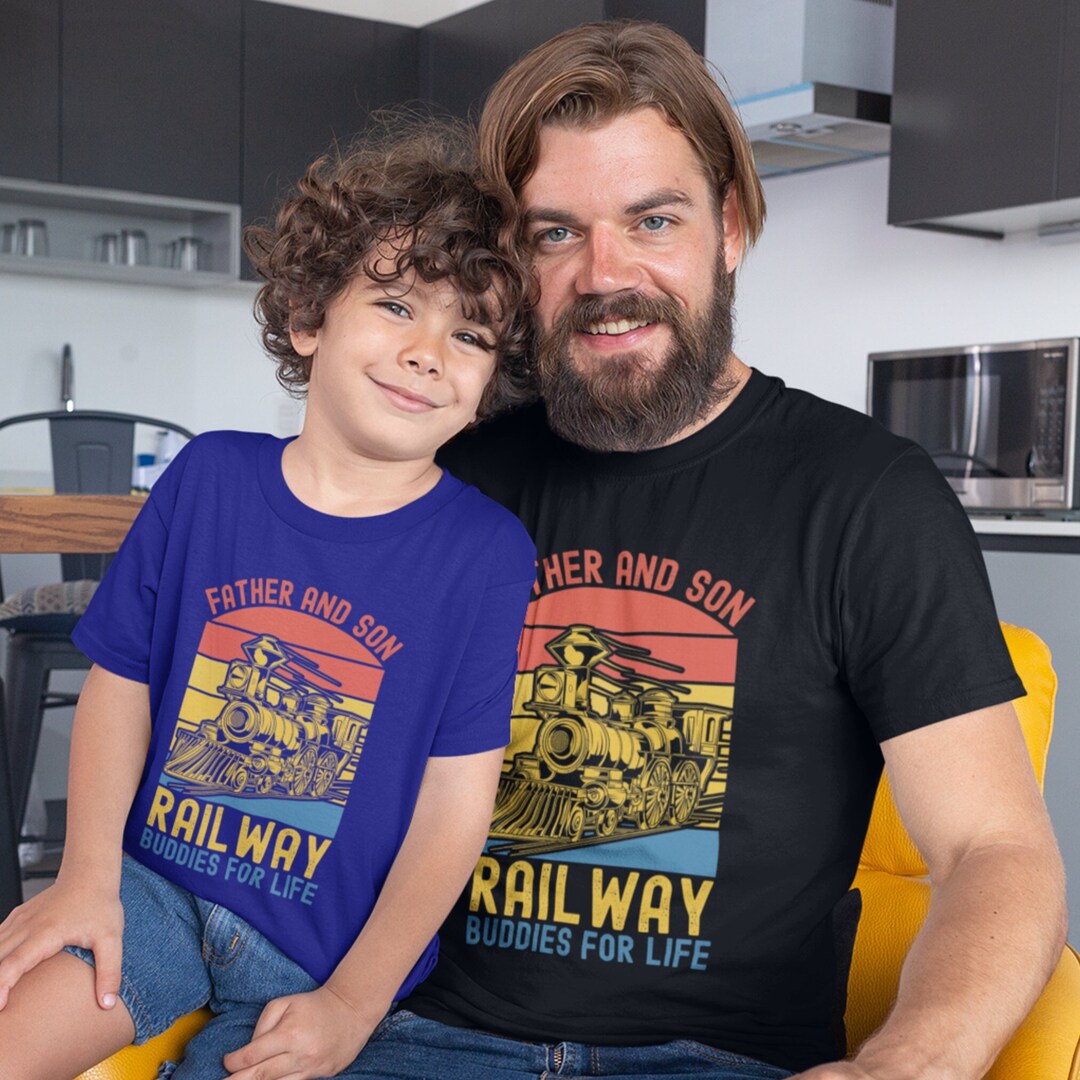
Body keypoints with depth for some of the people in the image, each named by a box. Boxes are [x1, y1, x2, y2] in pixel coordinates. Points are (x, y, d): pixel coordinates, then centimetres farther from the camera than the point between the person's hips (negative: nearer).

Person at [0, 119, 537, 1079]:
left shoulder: (487, 552, -11)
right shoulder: (210, 477, -1)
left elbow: (456, 804, -11)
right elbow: (122, 683, 4)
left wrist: (354, 1003, -13)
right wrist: (89, 876, -7)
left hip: (327, 943, -2)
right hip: (156, 883, 2)